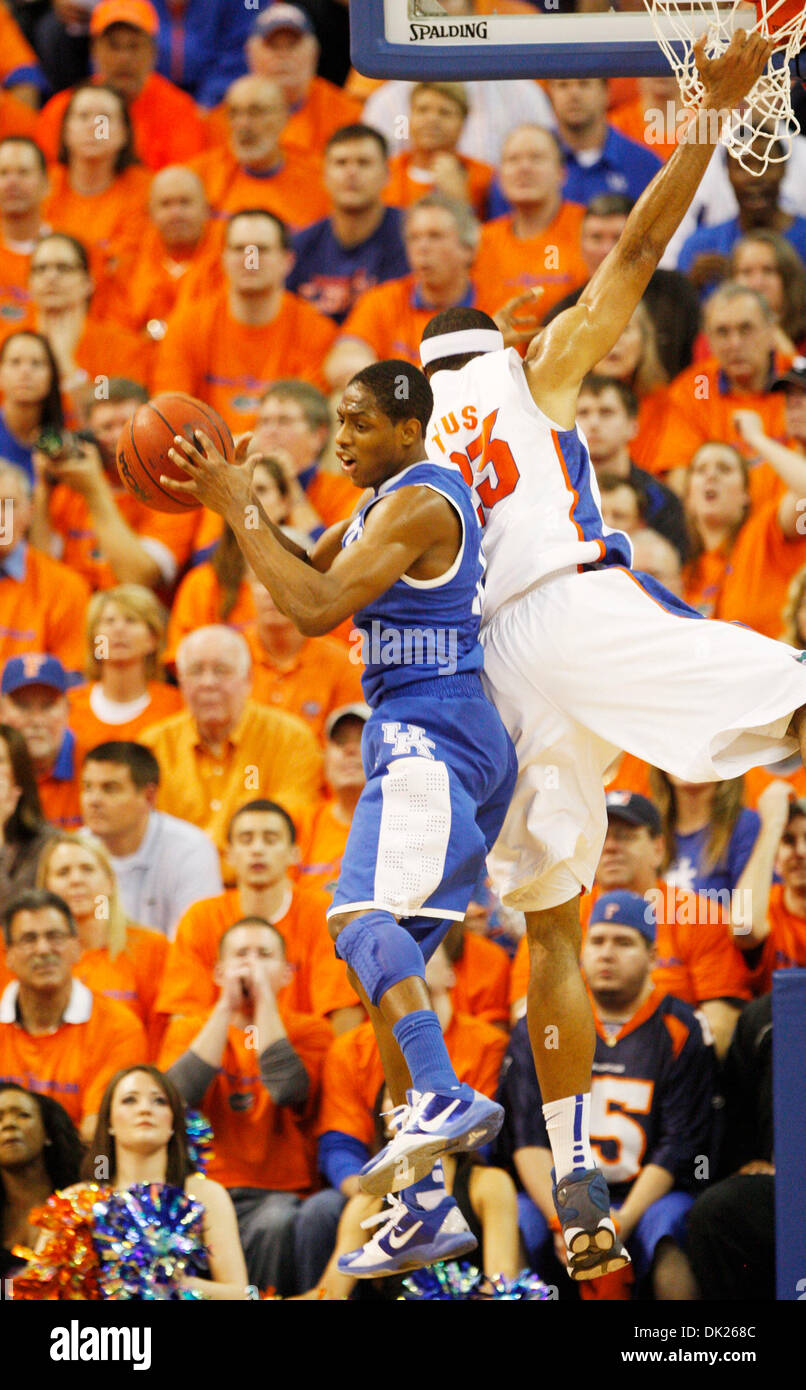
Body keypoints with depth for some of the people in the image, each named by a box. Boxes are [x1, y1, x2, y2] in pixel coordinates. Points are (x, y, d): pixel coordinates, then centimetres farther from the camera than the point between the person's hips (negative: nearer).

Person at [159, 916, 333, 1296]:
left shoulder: (310, 1030, 10)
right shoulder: (188, 1030, 16)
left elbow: (287, 1090, -13)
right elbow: (179, 1094, -7)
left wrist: (263, 999, -7)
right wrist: (226, 1007, -6)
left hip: (281, 1190, -1)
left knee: (274, 1223, -37)